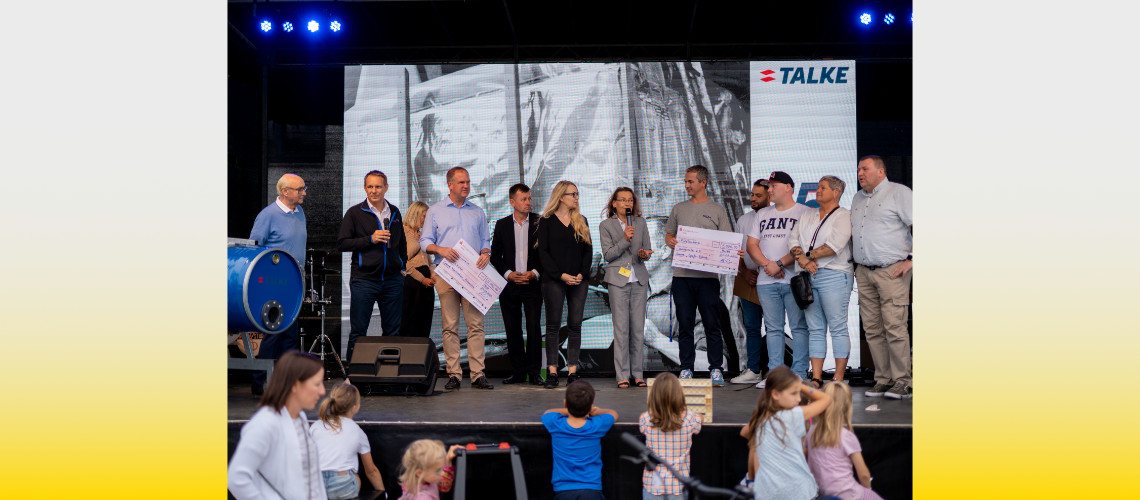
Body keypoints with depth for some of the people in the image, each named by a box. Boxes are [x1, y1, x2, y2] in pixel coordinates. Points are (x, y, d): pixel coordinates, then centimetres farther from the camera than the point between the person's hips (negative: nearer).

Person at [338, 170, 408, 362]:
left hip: (392, 280, 4)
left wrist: (402, 266, 13)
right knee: (358, 331, 1)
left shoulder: (394, 212, 13)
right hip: (364, 280, -4)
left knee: (392, 331, 8)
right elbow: (342, 243, -6)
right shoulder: (354, 213, 0)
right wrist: (370, 239, -14)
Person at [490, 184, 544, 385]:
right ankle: (518, 371, 13)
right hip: (509, 284, 2)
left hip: (533, 284, -2)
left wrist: (535, 272, -10)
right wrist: (508, 274, -5)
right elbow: (495, 255, 8)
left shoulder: (540, 223, 2)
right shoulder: (502, 225, 8)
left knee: (534, 328, -5)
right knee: (512, 329, 4)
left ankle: (534, 372, 3)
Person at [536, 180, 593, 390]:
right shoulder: (546, 221, 2)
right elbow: (543, 252, -4)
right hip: (554, 280, -3)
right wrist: (562, 275, -12)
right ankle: (552, 372, 1)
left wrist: (581, 274, -6)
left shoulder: (581, 221, 13)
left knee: (575, 325, 2)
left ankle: (572, 371, 6)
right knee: (553, 325, -1)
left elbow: (588, 250, 10)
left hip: (578, 281, 3)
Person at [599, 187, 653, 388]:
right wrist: (625, 240, -16)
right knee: (621, 328, -5)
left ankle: (637, 373, 10)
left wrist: (643, 254, -8)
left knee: (638, 328, 3)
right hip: (618, 280, -3)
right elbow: (608, 255, -4)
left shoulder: (641, 223, 12)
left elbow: (648, 249, 14)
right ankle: (623, 375, 0)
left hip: (639, 279, 3)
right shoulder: (606, 225, 2)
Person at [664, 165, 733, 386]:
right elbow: (668, 234, 19)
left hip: (707, 275, -3)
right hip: (682, 274, 3)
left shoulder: (717, 210, 6)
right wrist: (670, 241, -3)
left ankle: (716, 369, 7)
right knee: (685, 324, 5)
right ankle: (686, 369, 12)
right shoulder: (679, 209, 15)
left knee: (712, 324, -1)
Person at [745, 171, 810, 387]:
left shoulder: (803, 212, 1)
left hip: (794, 280, -5)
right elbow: (751, 245, 13)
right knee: (773, 329, 6)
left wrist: (780, 264, -14)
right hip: (766, 281, 5)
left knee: (799, 327, -4)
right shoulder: (762, 214, 19)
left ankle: (799, 374, 0)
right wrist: (767, 265, -4)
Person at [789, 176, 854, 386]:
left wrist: (808, 255, -5)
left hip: (834, 275, -6)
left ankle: (838, 380, -2)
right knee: (815, 329, 6)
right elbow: (793, 239, 9)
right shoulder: (808, 215, 20)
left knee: (838, 328, -4)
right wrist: (802, 259, -9)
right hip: (808, 277, 6)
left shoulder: (843, 216, 0)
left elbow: (834, 246, -13)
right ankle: (816, 379, 7)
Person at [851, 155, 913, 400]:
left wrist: (911, 258, -14)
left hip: (892, 270, -7)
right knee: (872, 329, 5)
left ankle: (902, 382, -4)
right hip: (864, 272, 7)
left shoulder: (899, 192, 0)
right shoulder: (858, 198, 21)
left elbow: (917, 226, -7)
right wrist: (856, 262, 17)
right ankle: (883, 379, 11)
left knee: (894, 326, -10)